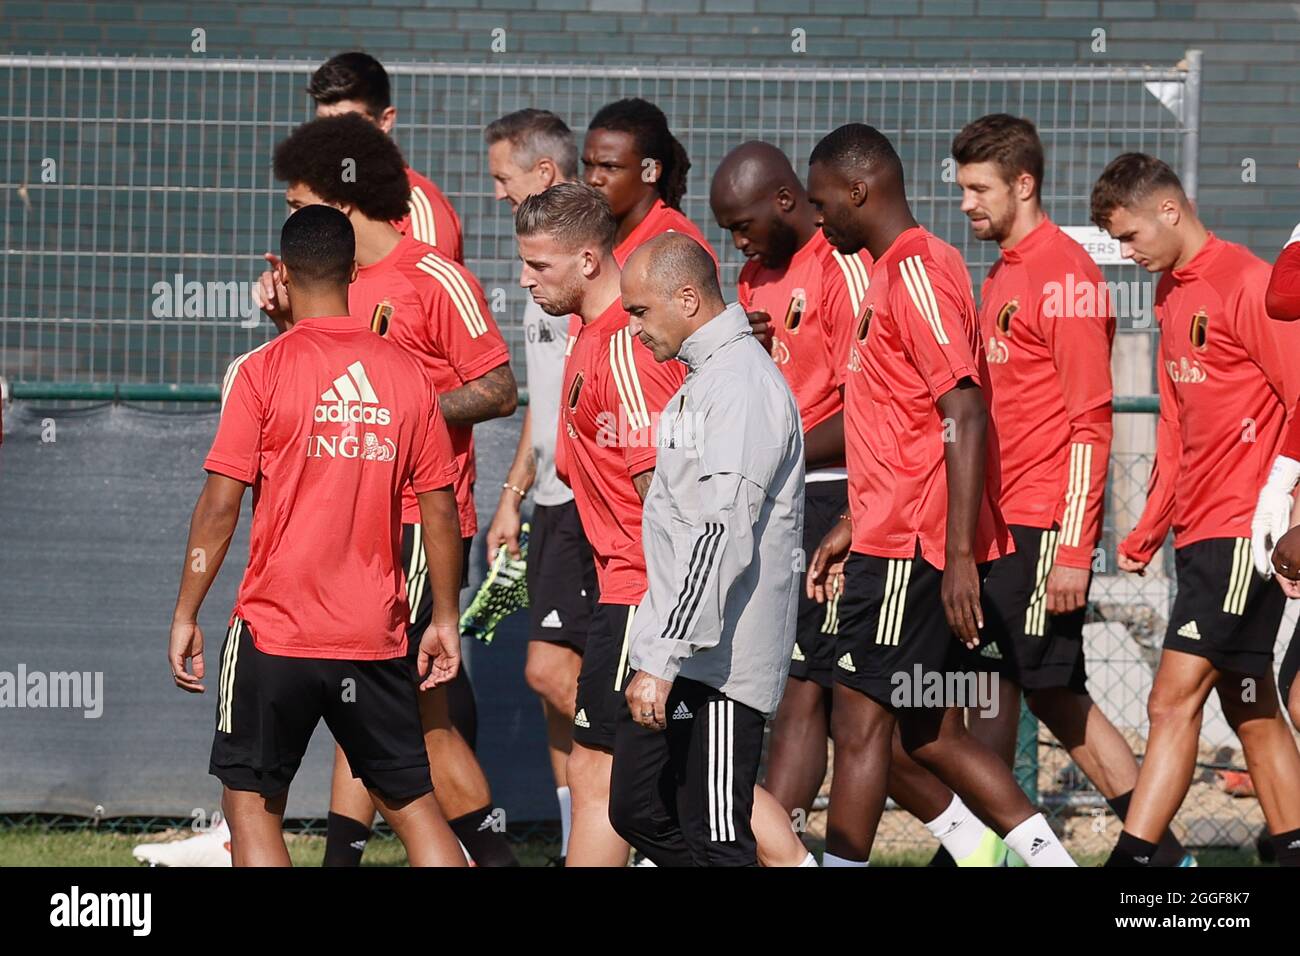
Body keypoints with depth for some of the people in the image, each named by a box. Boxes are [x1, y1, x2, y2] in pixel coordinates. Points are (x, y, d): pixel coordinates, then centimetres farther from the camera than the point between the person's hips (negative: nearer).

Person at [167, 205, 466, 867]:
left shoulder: (261, 371, -7)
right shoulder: (406, 373, 3)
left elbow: (221, 503, -9)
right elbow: (439, 507, 5)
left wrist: (186, 616, -2)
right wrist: (444, 619, 14)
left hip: (276, 633, -3)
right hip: (377, 635, 4)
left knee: (251, 805, 6)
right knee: (412, 804, 12)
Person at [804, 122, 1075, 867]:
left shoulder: (917, 273, -14)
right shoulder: (898, 273, 17)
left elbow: (964, 419, -20)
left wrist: (960, 554, -23)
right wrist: (857, 526, 23)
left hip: (910, 550, -10)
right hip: (899, 539, 10)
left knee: (861, 720, -7)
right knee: (933, 733, 11)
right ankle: (1048, 856, 12)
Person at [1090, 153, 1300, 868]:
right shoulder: (1172, 293, 15)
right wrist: (1146, 534, 18)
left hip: (1242, 533, -9)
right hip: (1199, 533, 9)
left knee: (1174, 699, -12)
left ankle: (1130, 860, -14)